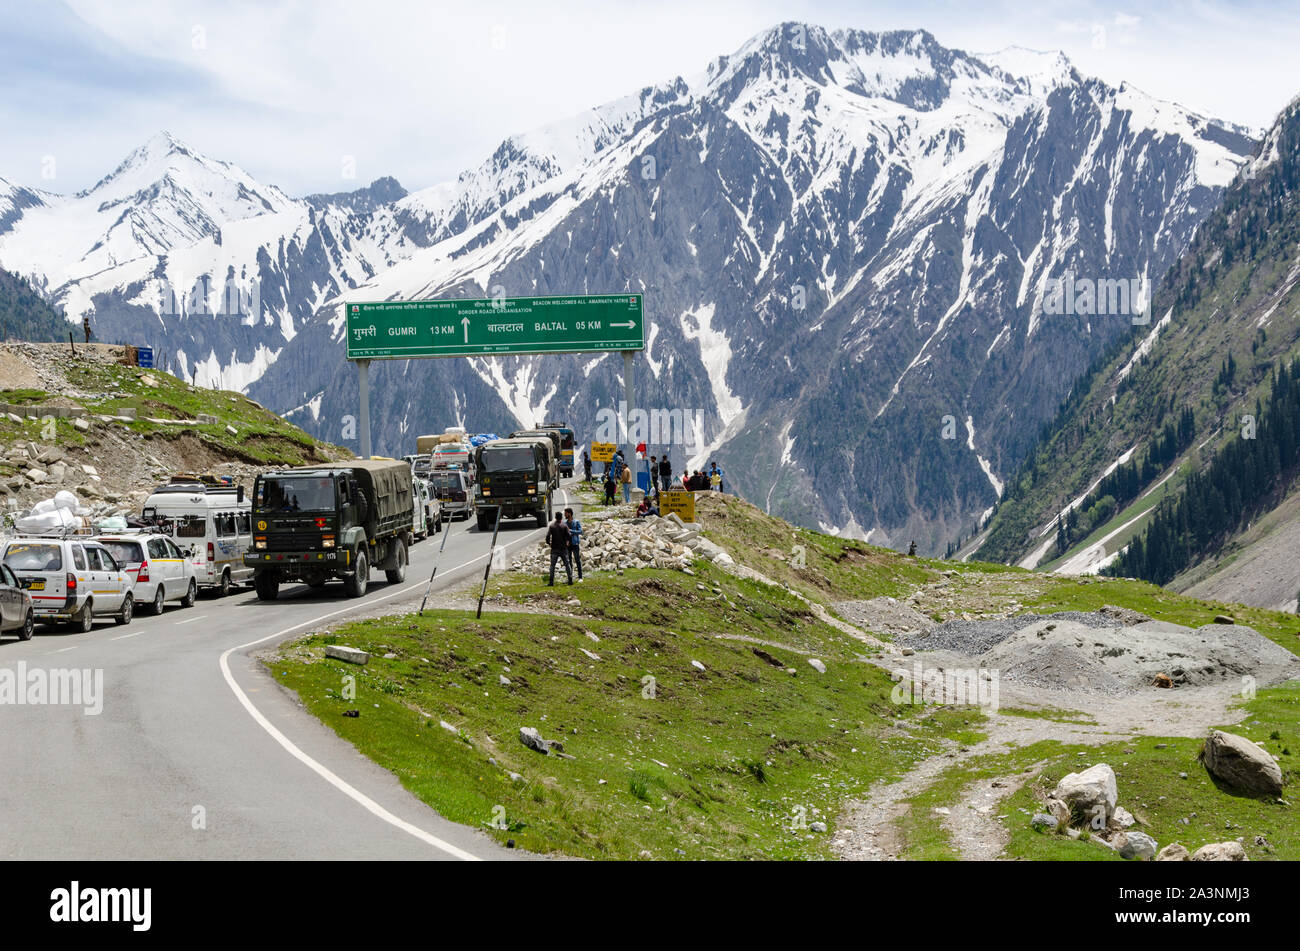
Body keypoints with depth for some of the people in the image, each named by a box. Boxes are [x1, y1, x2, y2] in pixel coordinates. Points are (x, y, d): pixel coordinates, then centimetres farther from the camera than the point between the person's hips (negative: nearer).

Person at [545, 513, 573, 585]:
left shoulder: (551, 526, -1)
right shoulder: (565, 526, -3)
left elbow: (548, 536, -10)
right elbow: (568, 536, -10)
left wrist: (549, 543, 7)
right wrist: (567, 543, 8)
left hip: (554, 549, 0)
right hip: (563, 548, 0)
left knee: (552, 565, 4)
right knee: (567, 564, 7)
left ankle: (551, 581, 0)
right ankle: (570, 580, 5)